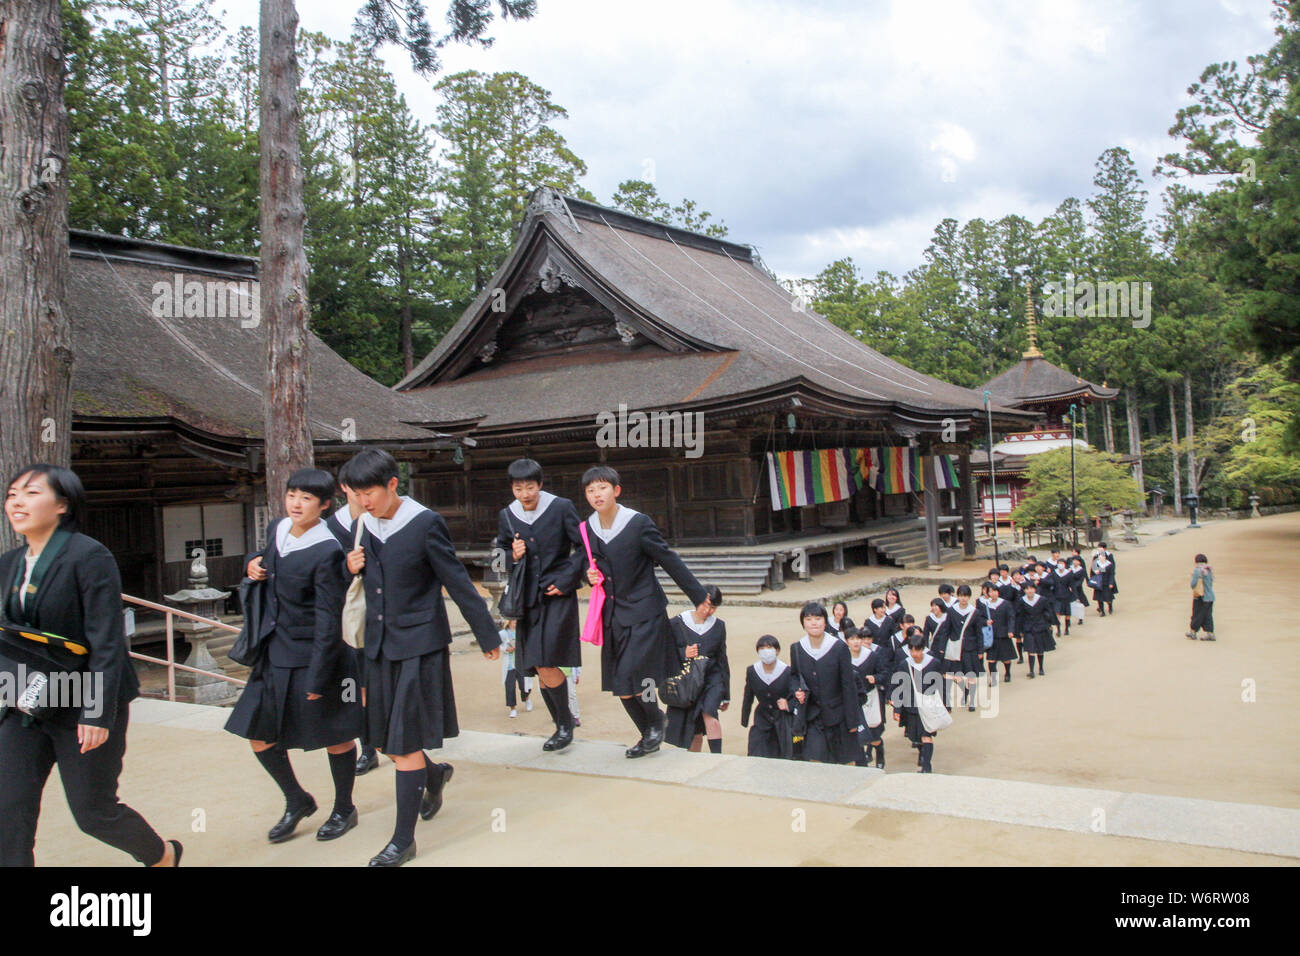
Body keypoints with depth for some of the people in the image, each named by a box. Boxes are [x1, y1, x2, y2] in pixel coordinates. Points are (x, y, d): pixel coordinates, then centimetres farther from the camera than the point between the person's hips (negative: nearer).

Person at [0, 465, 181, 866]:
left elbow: (107, 643, -17)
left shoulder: (89, 557, -14)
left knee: (94, 811, 5)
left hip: (83, 707, -6)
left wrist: (98, 713, -21)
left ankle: (163, 855, 34)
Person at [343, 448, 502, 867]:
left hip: (419, 646, -6)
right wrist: (351, 567, -7)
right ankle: (434, 774, 44)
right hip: (379, 644, 6)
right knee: (383, 738, 14)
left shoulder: (425, 524, -13)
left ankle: (403, 840, 10)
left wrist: (487, 636, -3)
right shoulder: (363, 525, 4)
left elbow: (457, 581, -9)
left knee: (405, 744, -3)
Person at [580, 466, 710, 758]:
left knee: (631, 677, -14)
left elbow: (670, 561, -6)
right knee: (620, 688, 6)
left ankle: (655, 722, 15)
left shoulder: (639, 523, -12)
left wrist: (700, 598, -3)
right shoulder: (587, 529, 3)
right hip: (612, 615, 6)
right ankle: (650, 735, 27)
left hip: (643, 613, -5)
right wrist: (591, 576, -4)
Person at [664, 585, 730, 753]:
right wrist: (683, 654, -16)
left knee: (709, 714, -26)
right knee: (694, 732, 2)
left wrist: (726, 695, 14)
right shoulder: (677, 623, -1)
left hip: (712, 678, 0)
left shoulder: (718, 626, 6)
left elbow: (722, 659, 12)